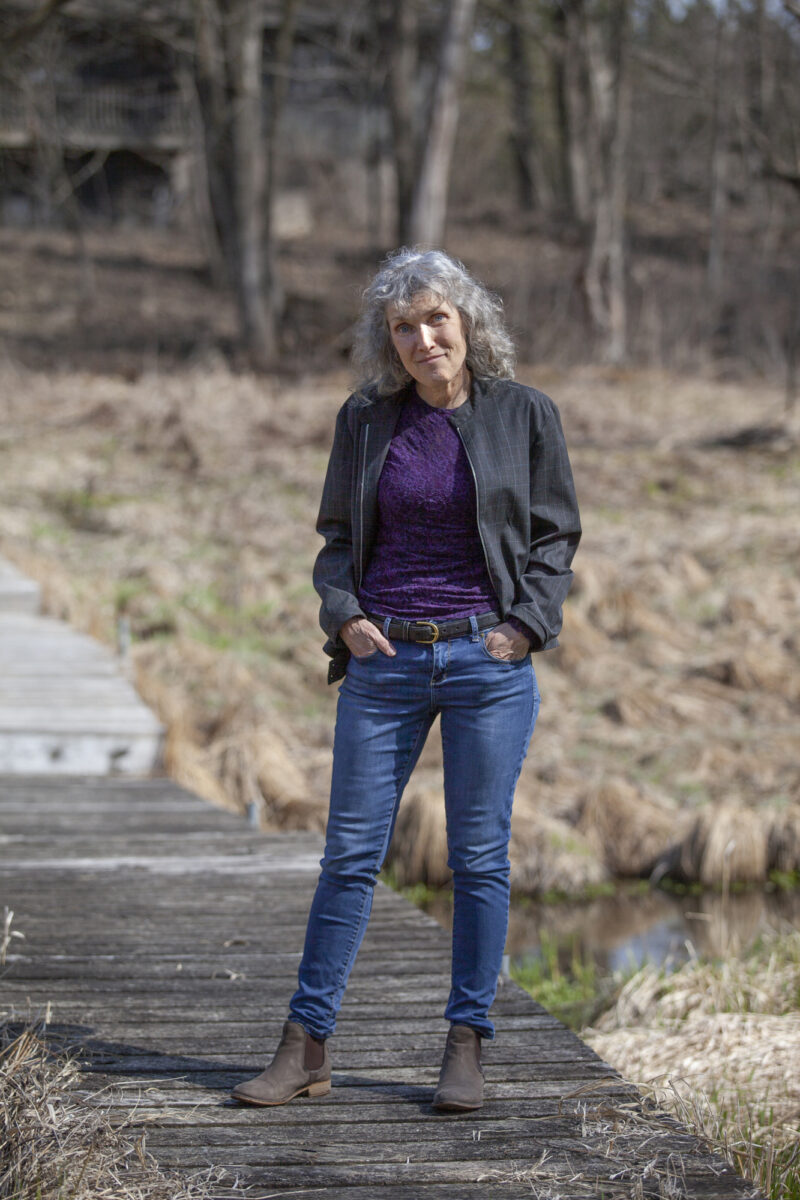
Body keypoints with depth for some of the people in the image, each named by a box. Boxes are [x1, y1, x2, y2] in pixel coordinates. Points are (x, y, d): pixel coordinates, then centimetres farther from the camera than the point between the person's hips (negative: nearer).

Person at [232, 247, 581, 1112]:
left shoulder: (523, 414, 1)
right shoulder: (366, 419, 6)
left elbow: (555, 534, 7)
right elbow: (337, 535, 14)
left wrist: (529, 623, -6)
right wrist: (343, 614, -3)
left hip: (488, 660, -1)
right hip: (384, 660, 1)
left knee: (479, 855, 3)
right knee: (350, 852, 2)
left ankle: (466, 1047, 13)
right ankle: (305, 1048, 8)